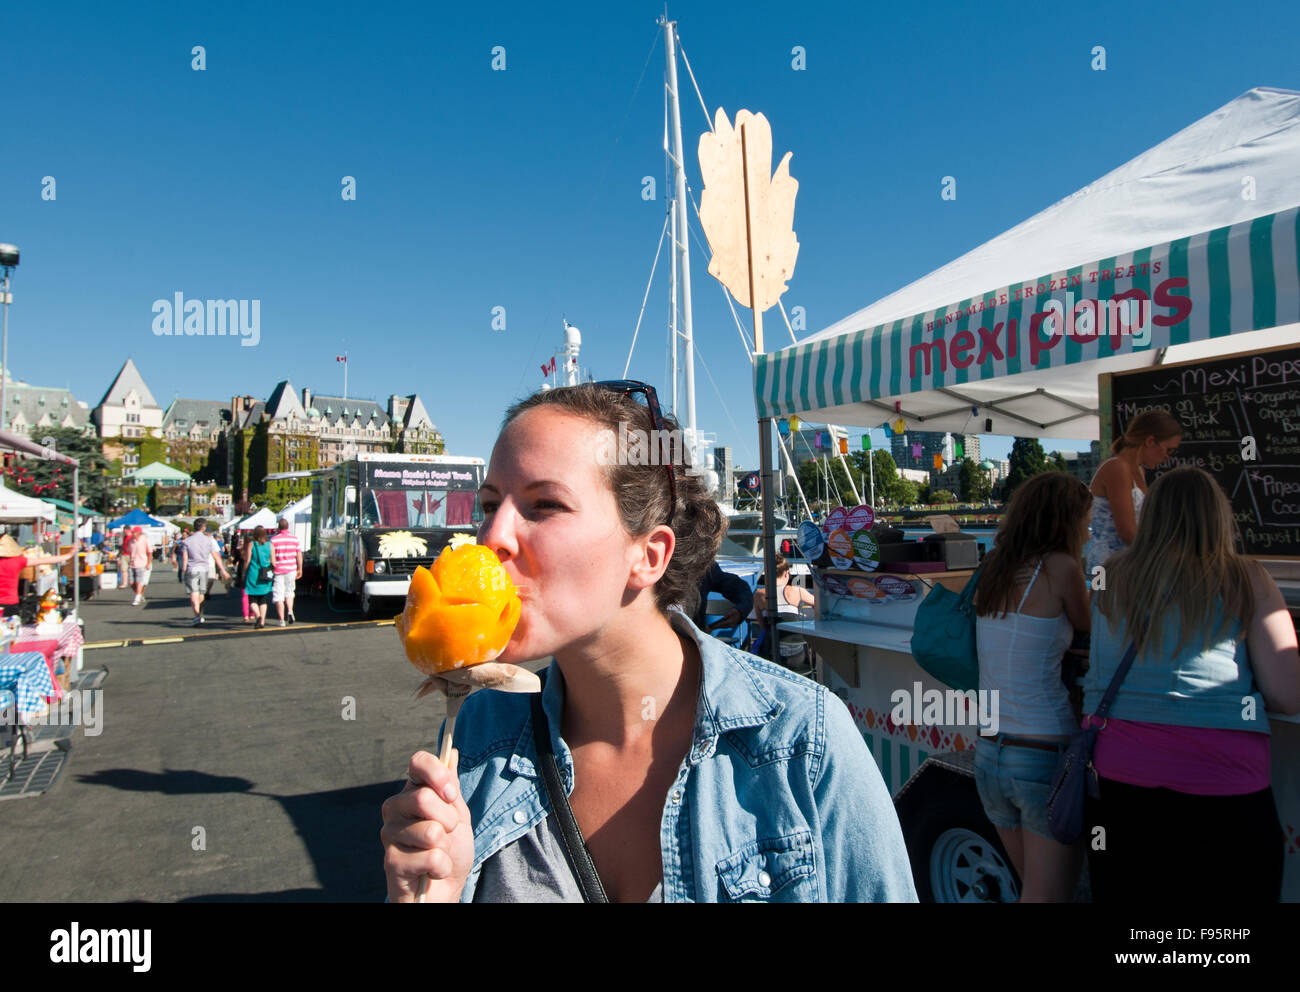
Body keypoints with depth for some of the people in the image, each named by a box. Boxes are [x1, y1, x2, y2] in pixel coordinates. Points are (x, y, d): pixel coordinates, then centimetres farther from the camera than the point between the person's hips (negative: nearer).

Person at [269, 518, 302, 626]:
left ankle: (281, 620, 1)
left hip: (278, 570, -2)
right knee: (289, 592, 20)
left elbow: (271, 556, -10)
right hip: (291, 569, 2)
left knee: (278, 596, 3)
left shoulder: (273, 540, -7)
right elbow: (299, 556, 3)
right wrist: (300, 569, 12)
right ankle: (290, 611, -2)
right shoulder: (294, 539, 1)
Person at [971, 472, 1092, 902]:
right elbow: (1089, 629, 4)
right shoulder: (1059, 567, -11)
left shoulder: (993, 568, 7)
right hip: (1044, 755, -7)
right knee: (1048, 896, 5)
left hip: (988, 754, 7)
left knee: (1033, 888, 24)